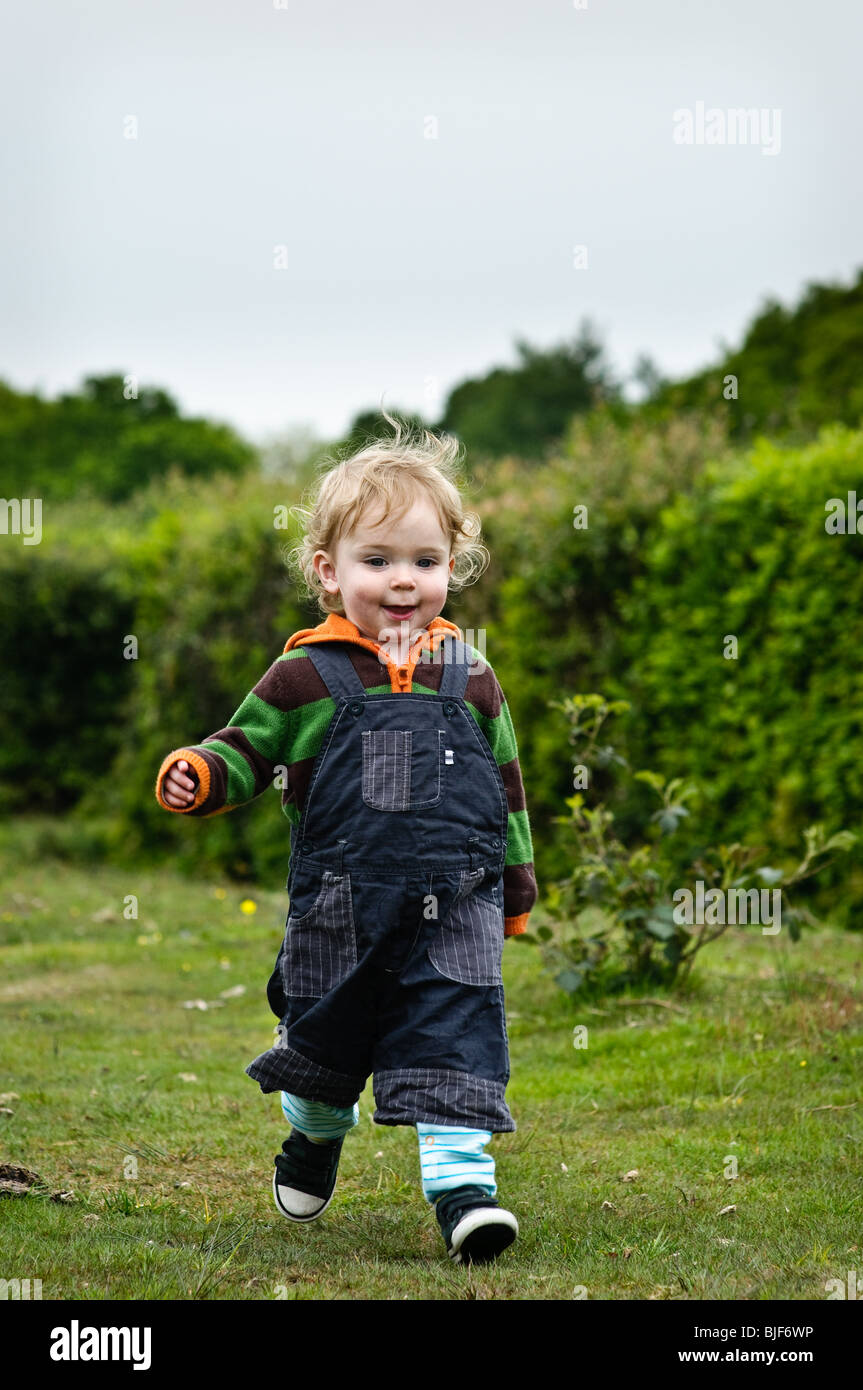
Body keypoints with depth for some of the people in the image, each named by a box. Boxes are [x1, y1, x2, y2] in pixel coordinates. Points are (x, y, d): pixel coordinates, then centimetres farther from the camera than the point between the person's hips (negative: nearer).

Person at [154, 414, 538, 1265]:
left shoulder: (468, 677, 6)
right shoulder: (307, 676, -1)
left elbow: (506, 784, 15)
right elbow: (247, 749, 4)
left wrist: (515, 886, 18)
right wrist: (198, 773, -19)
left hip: (454, 905, 0)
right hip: (339, 905, 0)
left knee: (455, 1025, -13)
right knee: (325, 1032, 16)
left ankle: (461, 1176, -12)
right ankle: (315, 1132, 45)